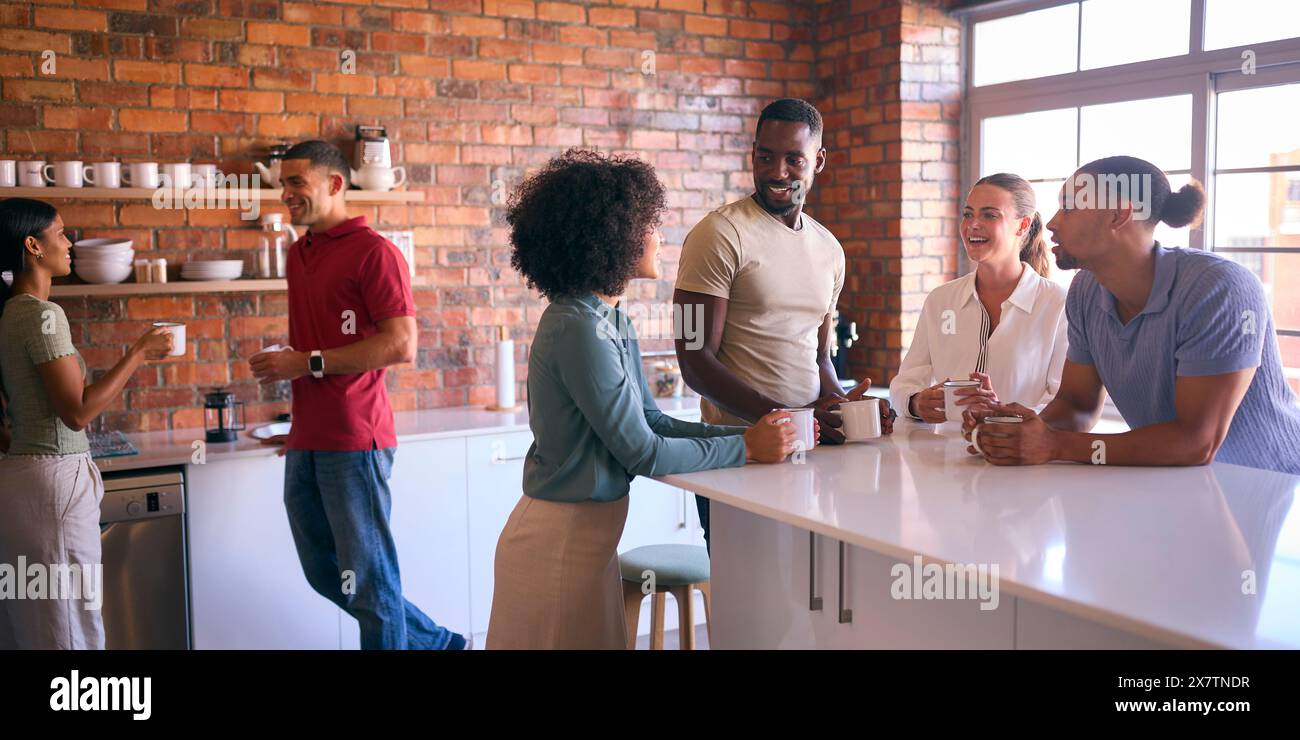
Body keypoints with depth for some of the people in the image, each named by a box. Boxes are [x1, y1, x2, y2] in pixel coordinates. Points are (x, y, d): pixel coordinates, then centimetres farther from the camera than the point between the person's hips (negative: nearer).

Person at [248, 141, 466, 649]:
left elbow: (401, 345, -17)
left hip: (354, 442, -9)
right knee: (325, 574, 16)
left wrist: (308, 362, -17)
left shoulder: (373, 252, -10)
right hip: (305, 444, 9)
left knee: (368, 578, 1)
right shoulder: (298, 254, 16)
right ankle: (434, 642, 31)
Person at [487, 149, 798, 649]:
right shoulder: (579, 330, -22)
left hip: (586, 530, 9)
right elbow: (644, 453, -19)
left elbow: (651, 420, 6)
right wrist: (746, 449, -10)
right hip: (561, 537, -9)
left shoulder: (612, 320, 7)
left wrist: (749, 434, -1)